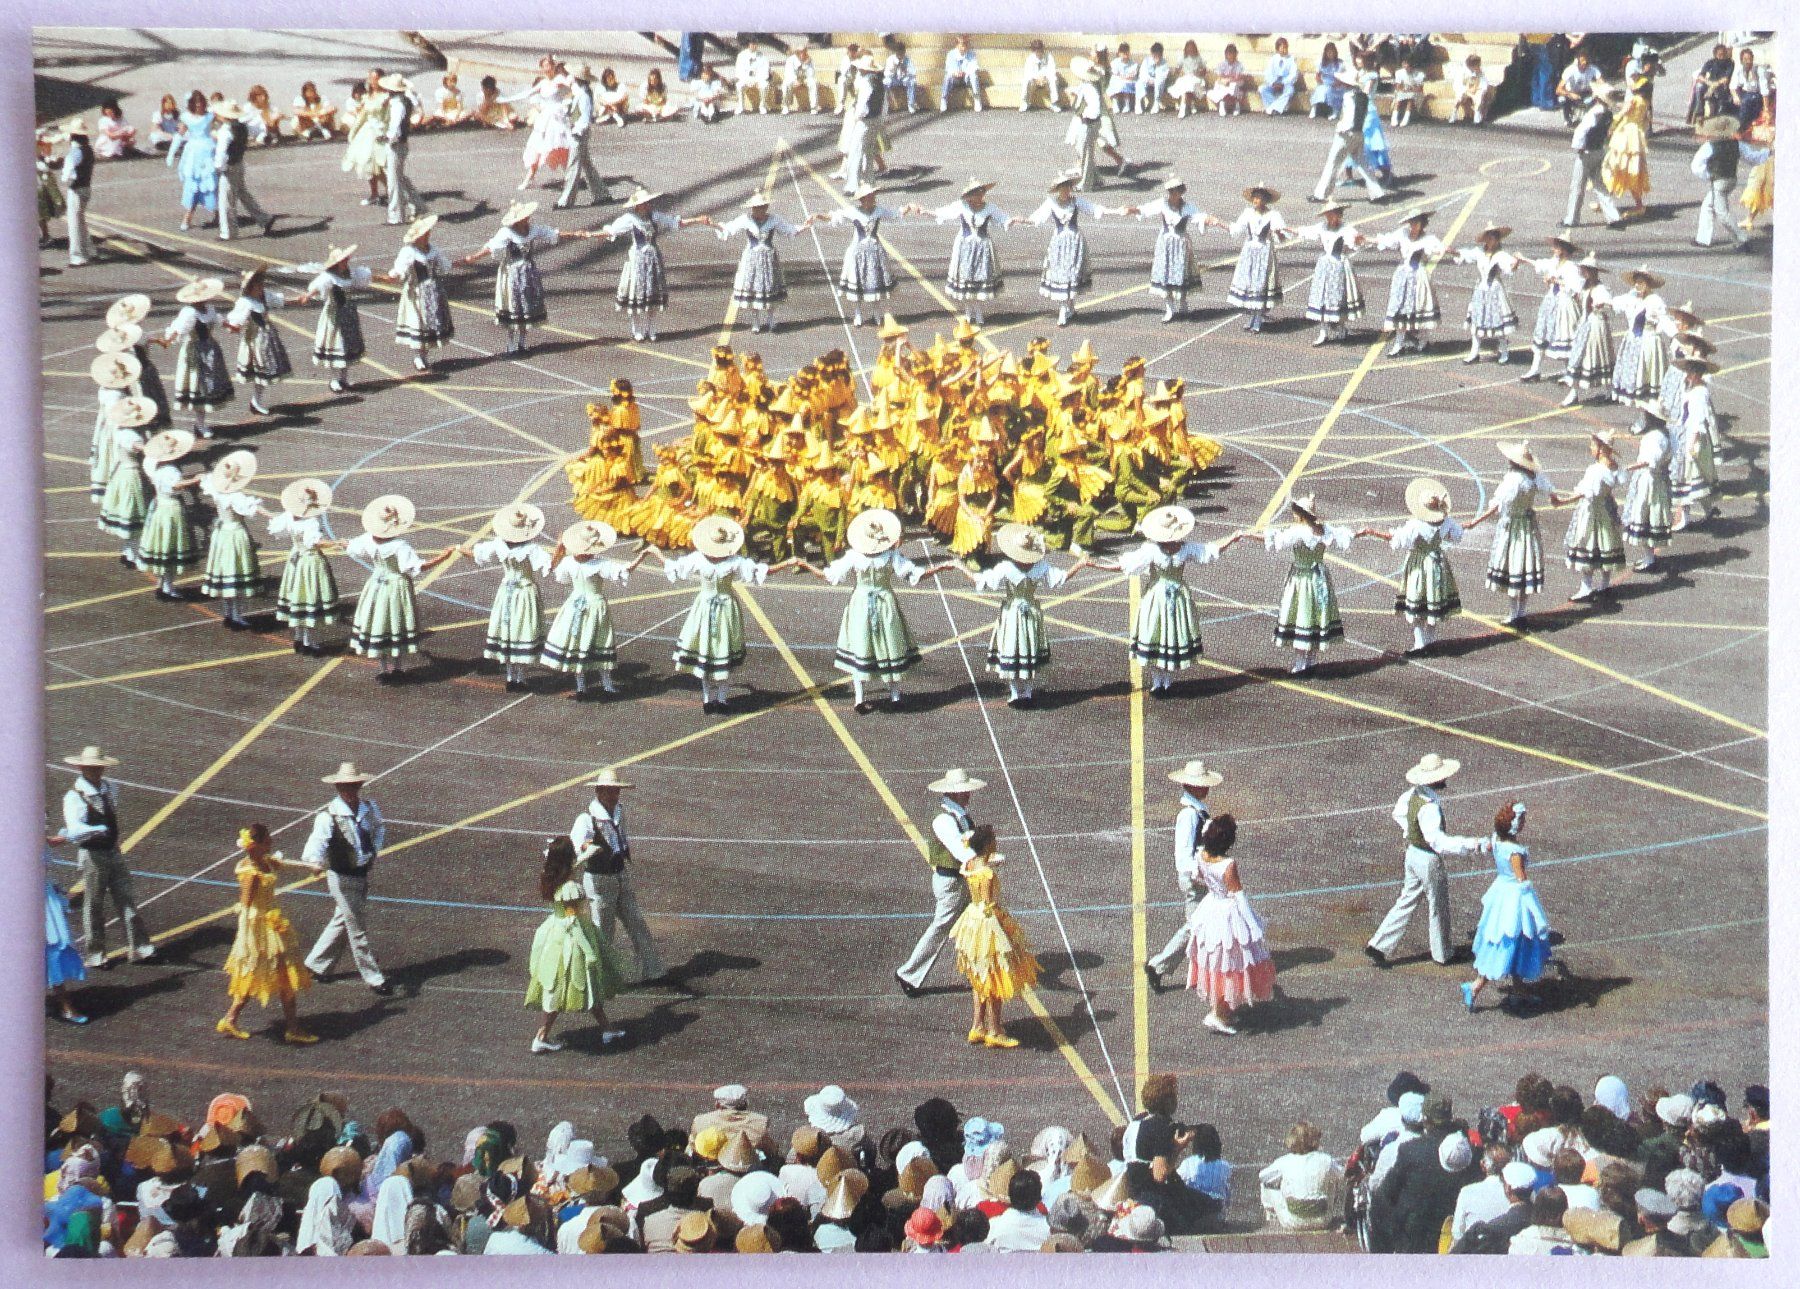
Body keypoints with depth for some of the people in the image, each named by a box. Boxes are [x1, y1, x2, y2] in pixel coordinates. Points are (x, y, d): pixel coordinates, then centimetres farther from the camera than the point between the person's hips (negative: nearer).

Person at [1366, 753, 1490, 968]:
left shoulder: (1413, 794, -5)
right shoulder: (1429, 808, -32)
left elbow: (1398, 813, 15)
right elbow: (1439, 842, -39)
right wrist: (1475, 845, -42)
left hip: (1413, 852, 8)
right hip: (1429, 860, -8)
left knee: (1407, 901, 19)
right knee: (1438, 907, 12)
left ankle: (1378, 945, 18)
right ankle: (1441, 955, 30)